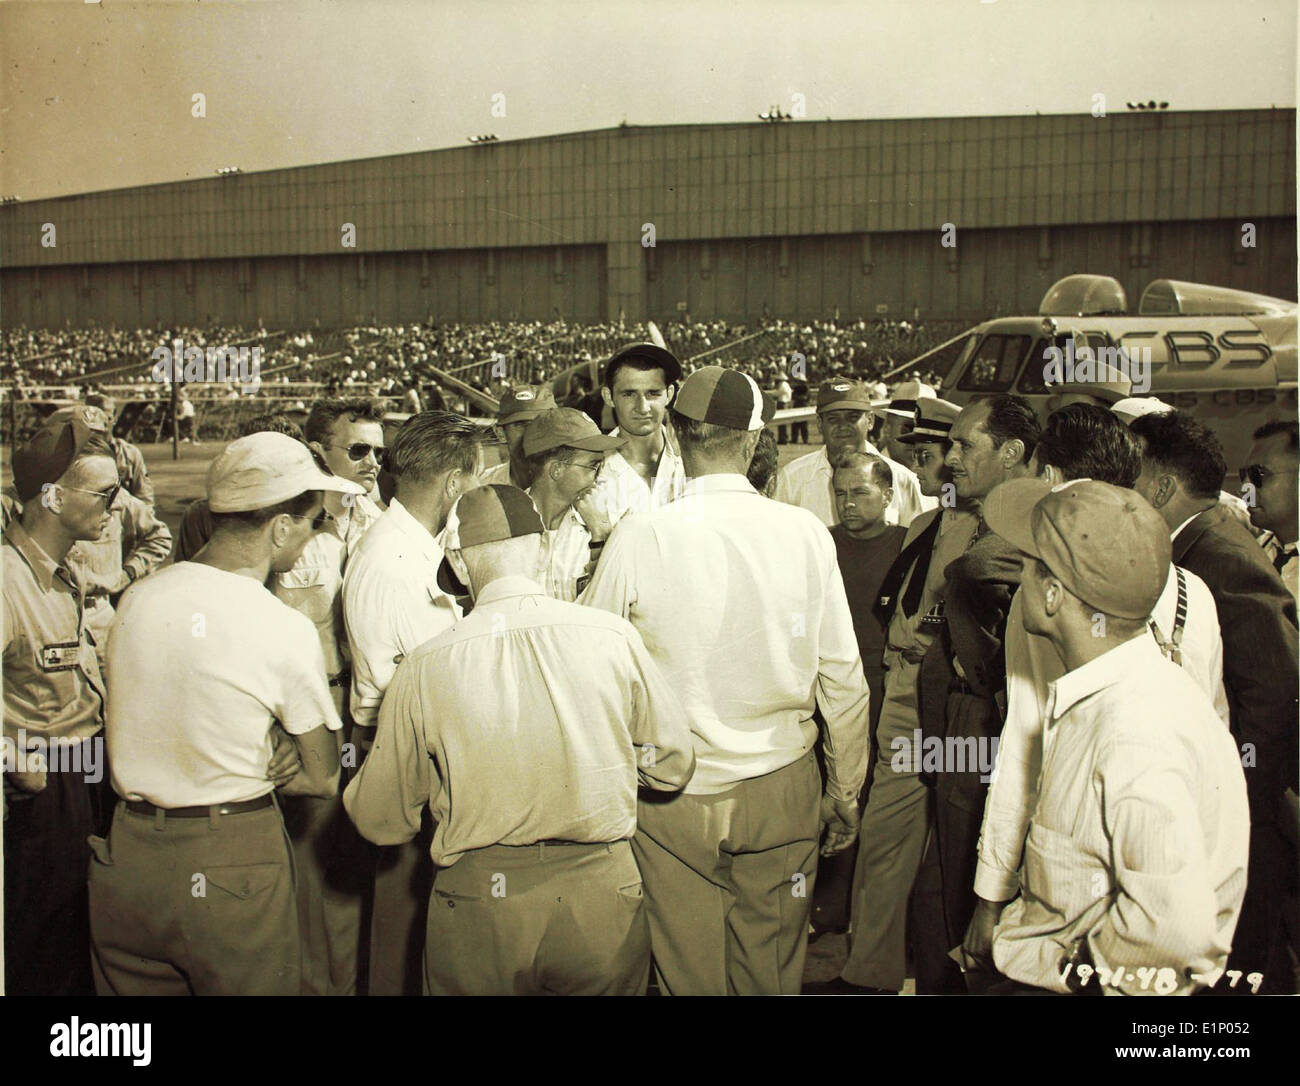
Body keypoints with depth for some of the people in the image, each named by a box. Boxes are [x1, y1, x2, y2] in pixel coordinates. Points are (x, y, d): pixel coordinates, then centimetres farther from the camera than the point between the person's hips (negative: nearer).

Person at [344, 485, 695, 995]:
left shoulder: (423, 667, -10)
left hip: (477, 906, -1)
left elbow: (382, 821, 0)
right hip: (601, 896, 1)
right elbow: (673, 766, 3)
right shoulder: (614, 637, -9)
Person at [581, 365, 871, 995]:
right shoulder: (805, 534, -9)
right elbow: (843, 678, -3)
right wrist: (846, 794, 11)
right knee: (773, 974, 18)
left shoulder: (637, 537, -13)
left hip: (672, 796, -1)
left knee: (688, 974, 15)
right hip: (781, 792, 2)